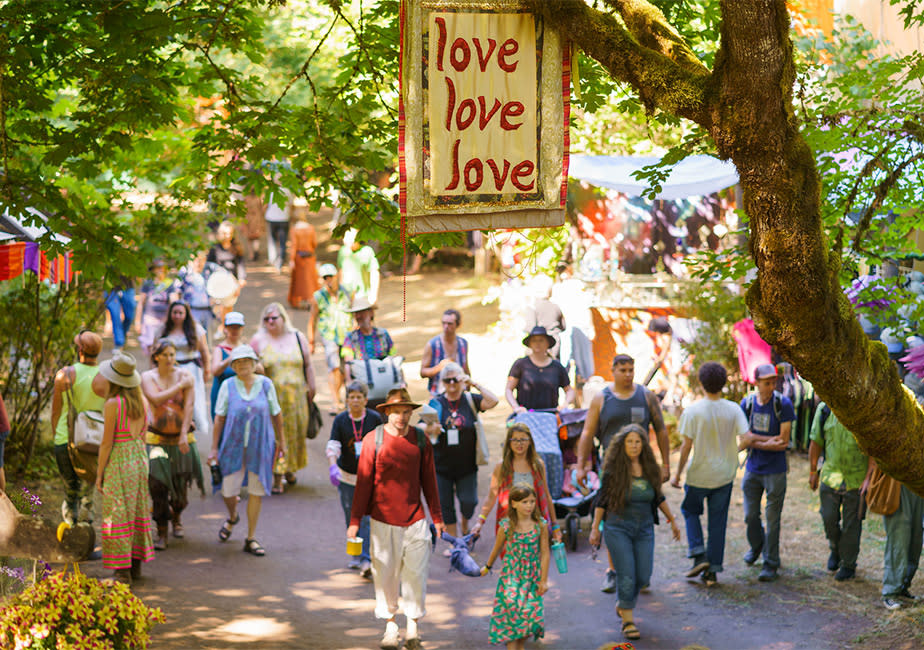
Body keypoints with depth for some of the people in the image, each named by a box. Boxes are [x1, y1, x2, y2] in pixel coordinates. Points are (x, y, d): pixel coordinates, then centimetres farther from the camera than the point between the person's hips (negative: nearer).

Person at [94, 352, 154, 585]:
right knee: (138, 512, 15)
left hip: (118, 461, -7)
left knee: (117, 515, -1)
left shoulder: (112, 404, -17)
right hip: (139, 458, 7)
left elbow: (106, 443, -14)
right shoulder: (142, 401, 3)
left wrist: (99, 474, -7)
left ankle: (123, 571, -1)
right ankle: (136, 564, 22)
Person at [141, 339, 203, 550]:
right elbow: (156, 399, -21)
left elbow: (189, 406, -13)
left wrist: (184, 435, -21)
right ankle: (161, 534, -3)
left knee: (181, 485, 7)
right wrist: (181, 386, -18)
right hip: (157, 439, -1)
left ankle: (176, 517, 40)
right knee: (158, 485, -11)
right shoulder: (147, 377, -4)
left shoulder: (185, 376, -5)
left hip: (182, 438, 1)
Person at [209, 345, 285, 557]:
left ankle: (250, 539, 12)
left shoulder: (265, 384, 0)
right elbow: (219, 418, 1)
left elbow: (276, 414, 9)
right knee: (229, 491, 2)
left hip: (260, 446, 0)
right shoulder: (228, 386, -1)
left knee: (257, 491, 1)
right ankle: (232, 517, 38)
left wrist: (281, 442, 12)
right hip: (234, 445, 0)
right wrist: (214, 448, -1)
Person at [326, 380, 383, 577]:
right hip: (347, 476, 2)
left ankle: (366, 560, -14)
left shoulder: (375, 418, -4)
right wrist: (332, 466, -31)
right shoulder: (340, 420, -4)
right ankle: (356, 555, 27)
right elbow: (333, 445, -15)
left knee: (367, 518, -10)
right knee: (352, 518, 11)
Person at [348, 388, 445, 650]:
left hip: (414, 518, 1)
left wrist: (436, 516, 14)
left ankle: (413, 626, 13)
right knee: (385, 572, 3)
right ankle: (390, 626, 16)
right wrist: (355, 520, -2)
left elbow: (428, 479, 12)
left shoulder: (420, 439, 3)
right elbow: (363, 481, 0)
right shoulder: (374, 439, -3)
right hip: (382, 518, -1)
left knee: (415, 572, 0)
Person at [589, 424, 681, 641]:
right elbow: (602, 501, -2)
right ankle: (628, 621, 4)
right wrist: (595, 528, -2)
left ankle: (623, 605, 30)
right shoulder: (613, 470, -9)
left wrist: (672, 520, 19)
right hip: (618, 528, -4)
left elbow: (658, 497, 15)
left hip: (644, 529, 4)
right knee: (627, 576, -8)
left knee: (643, 576, 3)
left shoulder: (650, 469, 2)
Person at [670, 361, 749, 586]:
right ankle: (713, 570, 11)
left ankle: (699, 555, 4)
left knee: (690, 510, 20)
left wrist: (677, 474, -3)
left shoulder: (693, 411, -12)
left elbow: (687, 445, -12)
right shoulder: (733, 410, -4)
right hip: (725, 475, 2)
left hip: (698, 475, -2)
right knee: (718, 521, 10)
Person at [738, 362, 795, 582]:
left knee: (772, 518, -2)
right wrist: (770, 441, -14)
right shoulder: (747, 403, 0)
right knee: (750, 516, 12)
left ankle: (771, 564, 7)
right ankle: (756, 546, 41)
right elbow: (743, 440, -4)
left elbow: (783, 442, -12)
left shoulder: (783, 404, -10)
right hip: (752, 469, 4)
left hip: (775, 471, -4)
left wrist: (755, 440, -11)